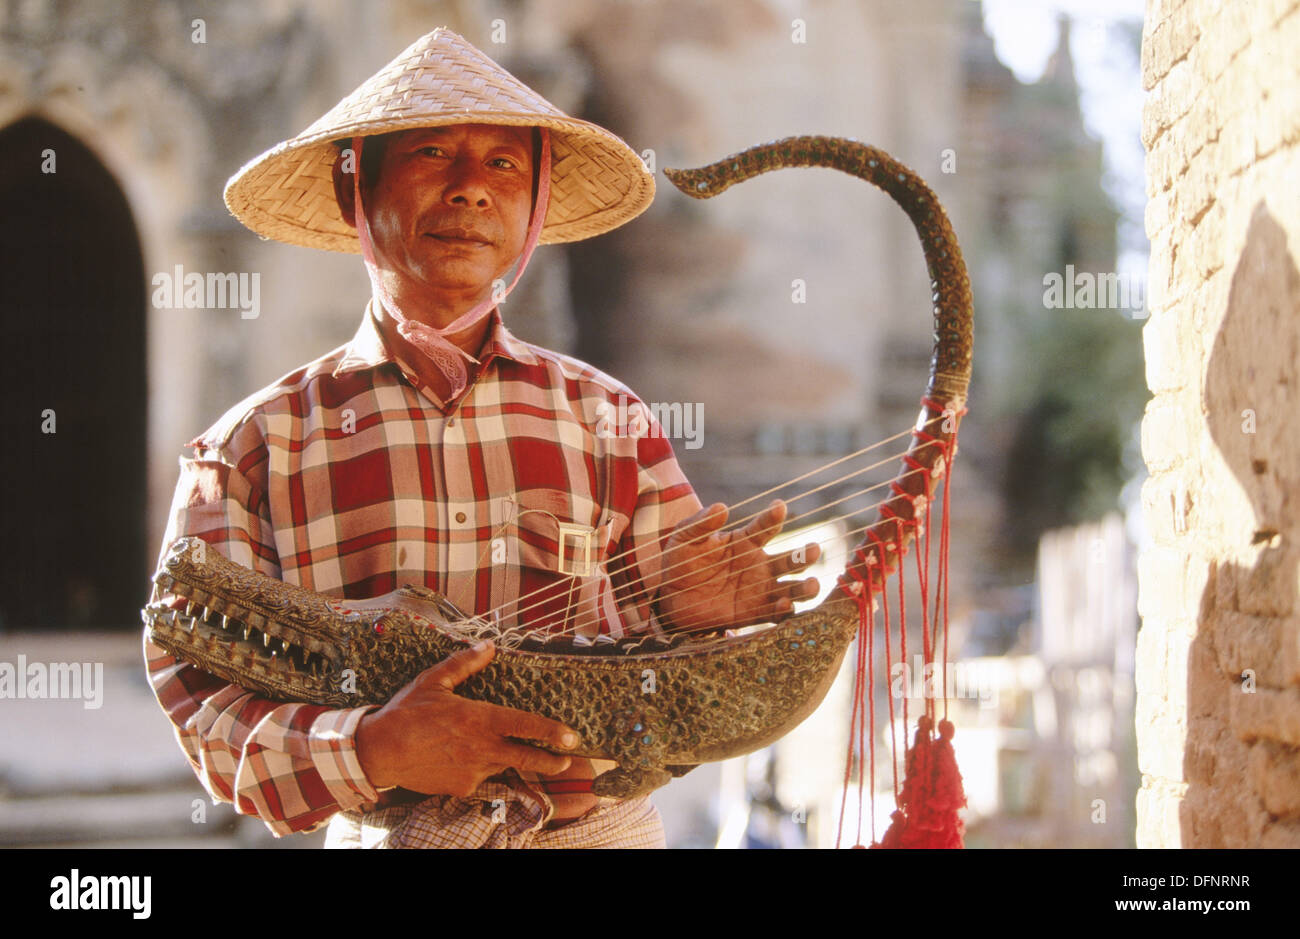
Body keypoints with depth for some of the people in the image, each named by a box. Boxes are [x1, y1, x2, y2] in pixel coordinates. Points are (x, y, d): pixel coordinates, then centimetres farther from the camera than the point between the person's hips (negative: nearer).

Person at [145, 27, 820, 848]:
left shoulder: (608, 420, 7)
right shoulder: (250, 451, 2)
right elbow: (199, 696, -4)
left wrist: (687, 623, -13)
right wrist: (371, 750, -20)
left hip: (606, 826, 2)